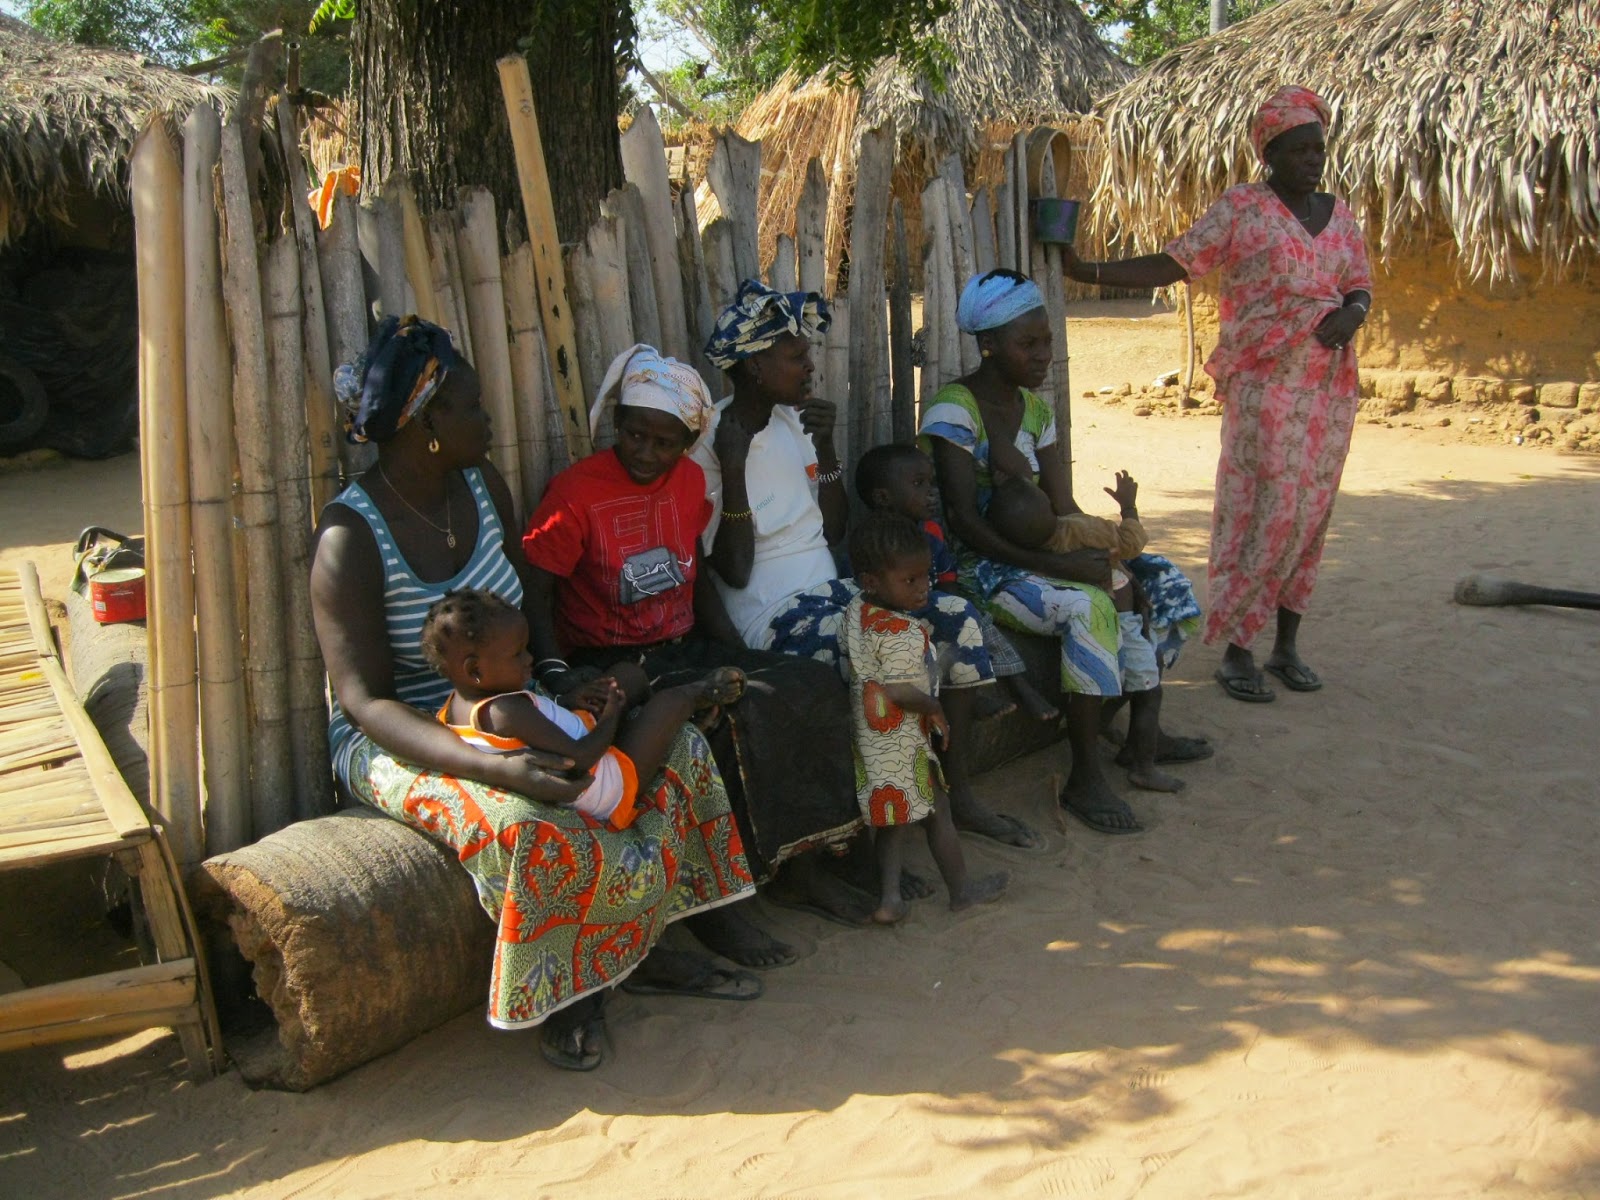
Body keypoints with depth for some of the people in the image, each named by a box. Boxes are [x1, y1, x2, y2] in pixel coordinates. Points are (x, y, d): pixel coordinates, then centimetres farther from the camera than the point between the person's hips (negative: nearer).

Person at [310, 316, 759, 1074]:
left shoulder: (482, 487, 2)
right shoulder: (350, 539, -20)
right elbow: (364, 701, -24)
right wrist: (492, 767, -37)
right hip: (401, 743, -7)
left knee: (673, 748, -7)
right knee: (536, 828, -35)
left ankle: (635, 949, 3)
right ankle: (563, 985, -6)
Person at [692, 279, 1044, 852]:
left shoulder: (792, 421, 9)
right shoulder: (709, 443, -13)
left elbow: (834, 532, 10)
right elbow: (733, 573, -18)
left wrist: (825, 446, -3)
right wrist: (732, 469, -27)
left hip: (828, 589, 8)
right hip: (771, 617, -8)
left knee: (957, 618, -8)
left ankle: (958, 793, 2)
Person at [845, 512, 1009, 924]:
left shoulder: (855, 612, -1)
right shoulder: (904, 634, -27)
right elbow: (900, 692, -31)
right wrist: (935, 710, -13)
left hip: (869, 735, 7)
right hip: (903, 744, -7)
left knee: (894, 818, 18)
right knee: (937, 812, 12)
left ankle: (889, 897, 15)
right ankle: (961, 890, 27)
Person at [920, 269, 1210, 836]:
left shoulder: (1035, 409, 11)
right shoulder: (952, 410, -14)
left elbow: (1063, 510, 5)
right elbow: (964, 522, -21)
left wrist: (1095, 556, -16)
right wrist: (1056, 564, -27)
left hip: (1038, 558, 8)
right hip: (977, 568, -8)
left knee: (1163, 584, 2)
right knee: (1088, 608, -31)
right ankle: (1084, 778, -22)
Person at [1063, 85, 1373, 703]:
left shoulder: (1339, 214, 15)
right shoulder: (1242, 207, -1)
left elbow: (1361, 288, 18)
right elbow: (1173, 264, -6)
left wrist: (1352, 314, -7)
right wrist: (1086, 270, -15)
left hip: (1331, 385, 6)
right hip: (1264, 381, -6)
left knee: (1311, 512, 7)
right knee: (1266, 509, -10)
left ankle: (1286, 645, 17)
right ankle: (1235, 650, -1)